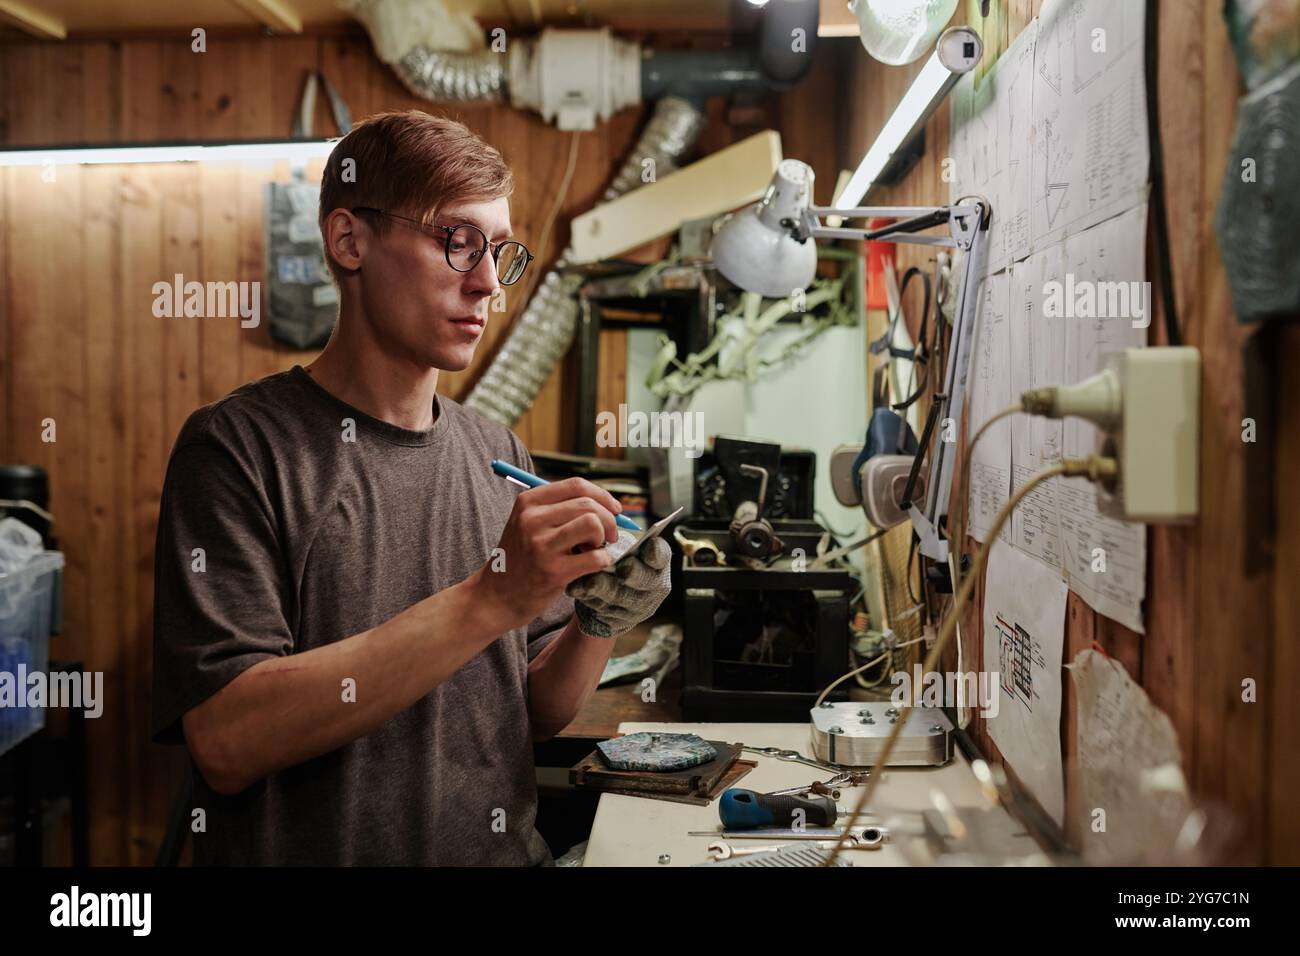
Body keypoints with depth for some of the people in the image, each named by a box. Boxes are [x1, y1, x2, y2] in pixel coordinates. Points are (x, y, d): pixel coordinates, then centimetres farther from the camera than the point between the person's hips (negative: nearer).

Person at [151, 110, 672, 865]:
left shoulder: (499, 455, 7)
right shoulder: (239, 446, -6)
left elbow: (534, 715, 11)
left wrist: (600, 623, -8)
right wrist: (491, 599, -20)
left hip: (507, 848, 3)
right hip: (321, 847, -3)